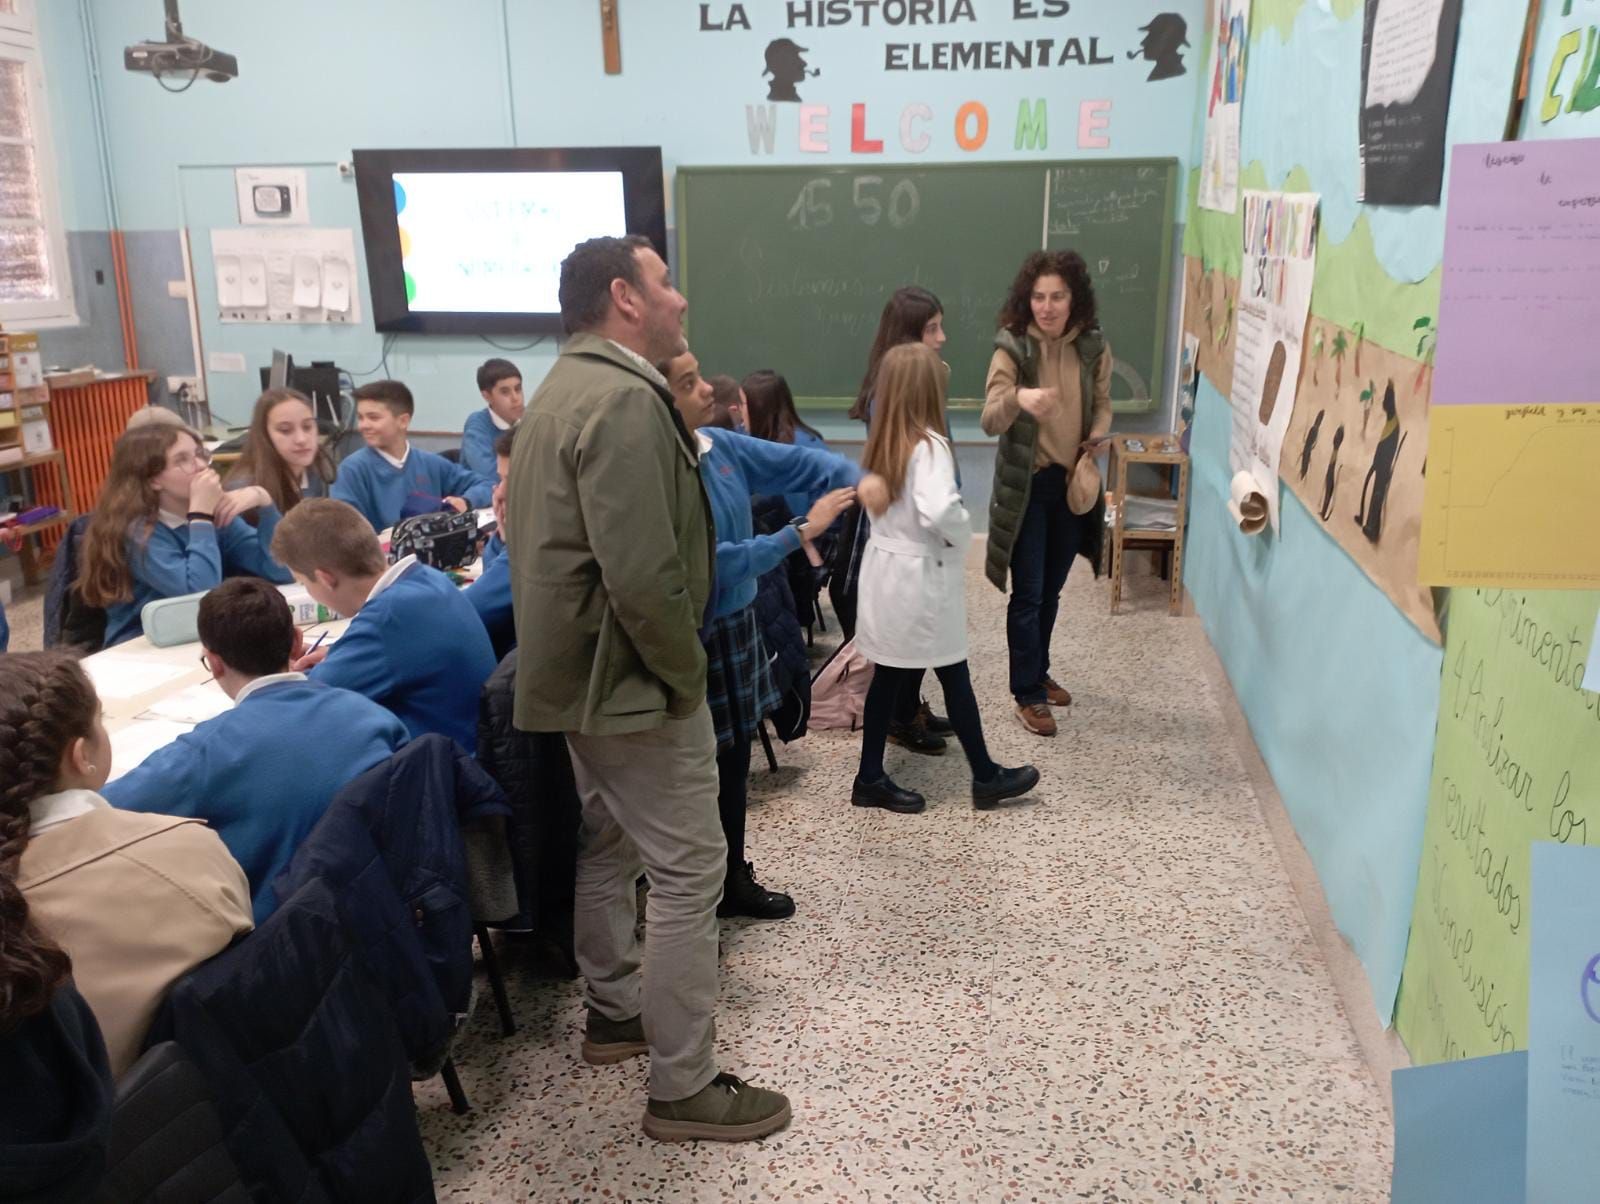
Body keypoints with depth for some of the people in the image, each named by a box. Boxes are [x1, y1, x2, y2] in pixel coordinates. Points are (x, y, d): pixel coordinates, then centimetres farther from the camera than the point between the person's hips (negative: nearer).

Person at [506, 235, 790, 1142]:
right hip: (628, 676, -11)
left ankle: (615, 1013, 38)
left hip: (583, 668, 11)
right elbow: (644, 575, -30)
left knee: (608, 846, 21)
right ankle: (684, 1088, 9)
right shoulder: (626, 399, -22)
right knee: (689, 870, -2)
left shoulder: (571, 385, 13)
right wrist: (687, 674, -16)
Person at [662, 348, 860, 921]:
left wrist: (860, 482, -13)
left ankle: (734, 880, 37)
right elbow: (716, 563, -28)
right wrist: (800, 531, -25)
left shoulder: (718, 444, 0)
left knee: (734, 758, 19)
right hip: (694, 637, -8)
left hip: (738, 621, 8)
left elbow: (796, 461, 3)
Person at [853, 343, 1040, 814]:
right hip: (921, 578, -7)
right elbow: (938, 511, -33)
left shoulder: (881, 442, 4)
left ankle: (871, 779, 20)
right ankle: (985, 777, 22)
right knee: (954, 678, 7)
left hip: (885, 568, 7)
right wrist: (962, 535, -16)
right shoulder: (929, 445, -20)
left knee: (888, 678, 13)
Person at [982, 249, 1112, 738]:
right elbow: (989, 421, -25)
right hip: (1027, 485, -4)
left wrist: (1098, 435, -8)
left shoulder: (1094, 347, -3)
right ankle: (1027, 693, 12)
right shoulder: (1012, 347, -15)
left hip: (1073, 482, 4)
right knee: (1028, 594, 0)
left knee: (1051, 591, 18)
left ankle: (1039, 673, 36)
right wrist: (1018, 399, -46)